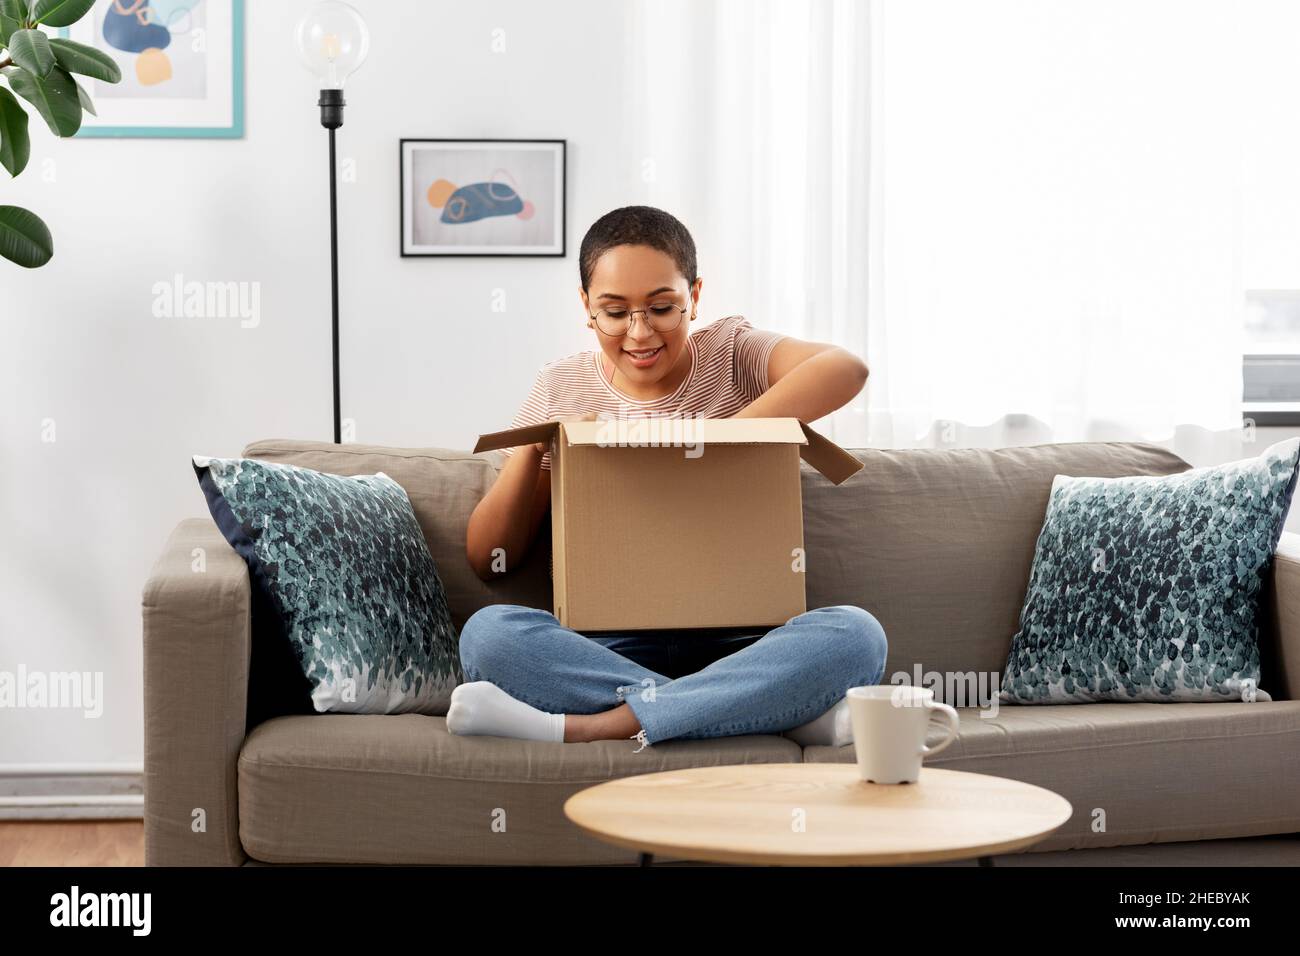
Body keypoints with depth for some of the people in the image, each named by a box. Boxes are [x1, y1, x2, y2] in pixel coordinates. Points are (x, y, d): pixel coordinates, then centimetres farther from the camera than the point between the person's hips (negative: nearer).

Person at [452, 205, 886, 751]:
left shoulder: (732, 354, 5)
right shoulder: (562, 388, 9)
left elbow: (846, 370, -19)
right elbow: (487, 560, 7)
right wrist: (532, 447, -9)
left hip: (735, 644, -1)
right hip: (613, 648, 1)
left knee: (856, 634, -30)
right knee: (487, 632, -29)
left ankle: (589, 725, -32)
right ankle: (789, 712, -31)